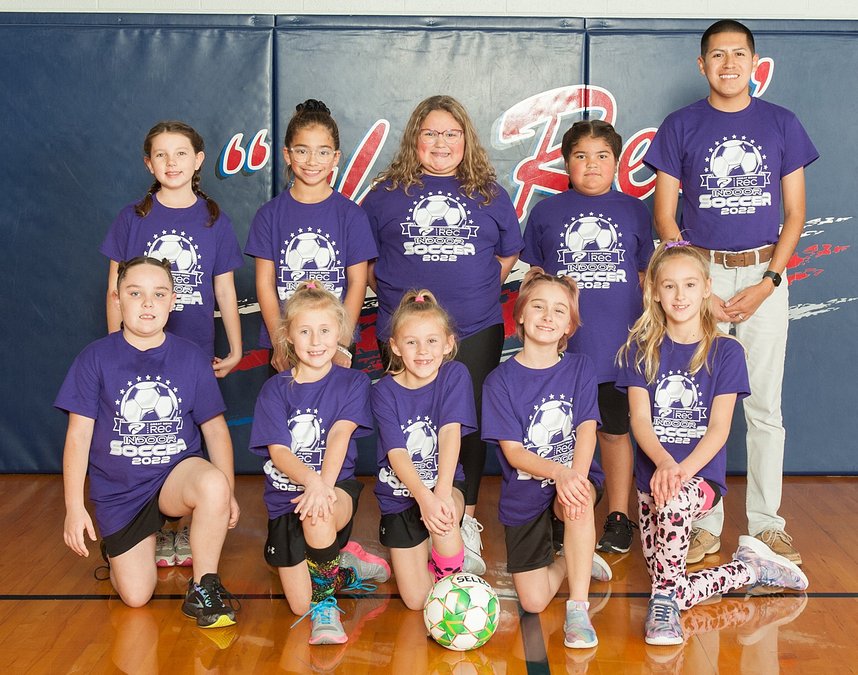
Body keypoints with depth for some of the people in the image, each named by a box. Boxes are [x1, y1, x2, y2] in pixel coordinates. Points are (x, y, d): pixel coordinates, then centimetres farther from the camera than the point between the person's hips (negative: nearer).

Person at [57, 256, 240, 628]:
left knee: (214, 484, -35)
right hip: (119, 491, 0)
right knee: (136, 597, -2)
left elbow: (215, 428, 2)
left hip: (178, 473, 0)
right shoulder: (96, 358, -7)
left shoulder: (192, 358, -4)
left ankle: (203, 587, -14)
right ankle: (115, 545, 34)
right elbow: (79, 434, -5)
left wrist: (227, 492, -2)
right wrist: (74, 507, -8)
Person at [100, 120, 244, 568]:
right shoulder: (132, 218, 2)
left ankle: (188, 531, 18)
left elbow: (225, 291, 8)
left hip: (195, 351, 0)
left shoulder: (214, 221, 3)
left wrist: (235, 349, 8)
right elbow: (115, 290, 6)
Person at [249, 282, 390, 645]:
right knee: (300, 605, -4)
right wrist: (311, 479, -31)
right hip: (285, 496, 2)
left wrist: (323, 485, -32)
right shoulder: (275, 389, 2)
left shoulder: (353, 382, 2)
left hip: (337, 486, -2)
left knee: (318, 517, -39)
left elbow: (340, 434, -14)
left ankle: (326, 597, -12)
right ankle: (344, 569, 28)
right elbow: (277, 450, -9)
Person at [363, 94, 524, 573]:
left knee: (470, 425, 3)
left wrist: (479, 292, 9)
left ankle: (466, 522, 16)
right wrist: (392, 292, 2)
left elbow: (509, 255, 19)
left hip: (476, 332, 1)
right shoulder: (387, 193, 8)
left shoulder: (489, 194, 11)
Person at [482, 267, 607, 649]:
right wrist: (558, 471, -31)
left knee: (578, 500, -38)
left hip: (572, 481, 0)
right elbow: (512, 451, -12)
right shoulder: (500, 380, -6)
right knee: (533, 602, -8)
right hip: (524, 495, 0)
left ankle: (578, 609, -24)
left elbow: (587, 429, -11)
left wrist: (575, 478, -32)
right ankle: (572, 561, 25)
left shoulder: (580, 368, 0)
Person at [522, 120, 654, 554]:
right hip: (560, 347, 0)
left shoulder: (633, 211, 8)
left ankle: (618, 518, 22)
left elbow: (645, 277, 13)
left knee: (614, 432, 9)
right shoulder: (546, 212, 6)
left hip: (617, 347, 0)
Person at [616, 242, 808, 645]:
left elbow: (719, 428, -8)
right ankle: (751, 568, 16)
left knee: (673, 500, -39)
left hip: (702, 476, -3)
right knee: (675, 594, -6)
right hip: (652, 474, 3)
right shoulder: (640, 351, 4)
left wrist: (682, 471, -27)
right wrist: (663, 463, -27)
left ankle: (663, 600, -23)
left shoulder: (726, 352, -1)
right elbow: (640, 419, -6)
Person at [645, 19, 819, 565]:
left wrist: (766, 284, -6)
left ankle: (767, 523, 15)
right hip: (700, 274, -1)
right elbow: (664, 216, 2)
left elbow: (795, 215, 6)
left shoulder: (781, 124, 6)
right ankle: (705, 524, 11)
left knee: (765, 406, 4)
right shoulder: (681, 127, 4)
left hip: (764, 277, 1)